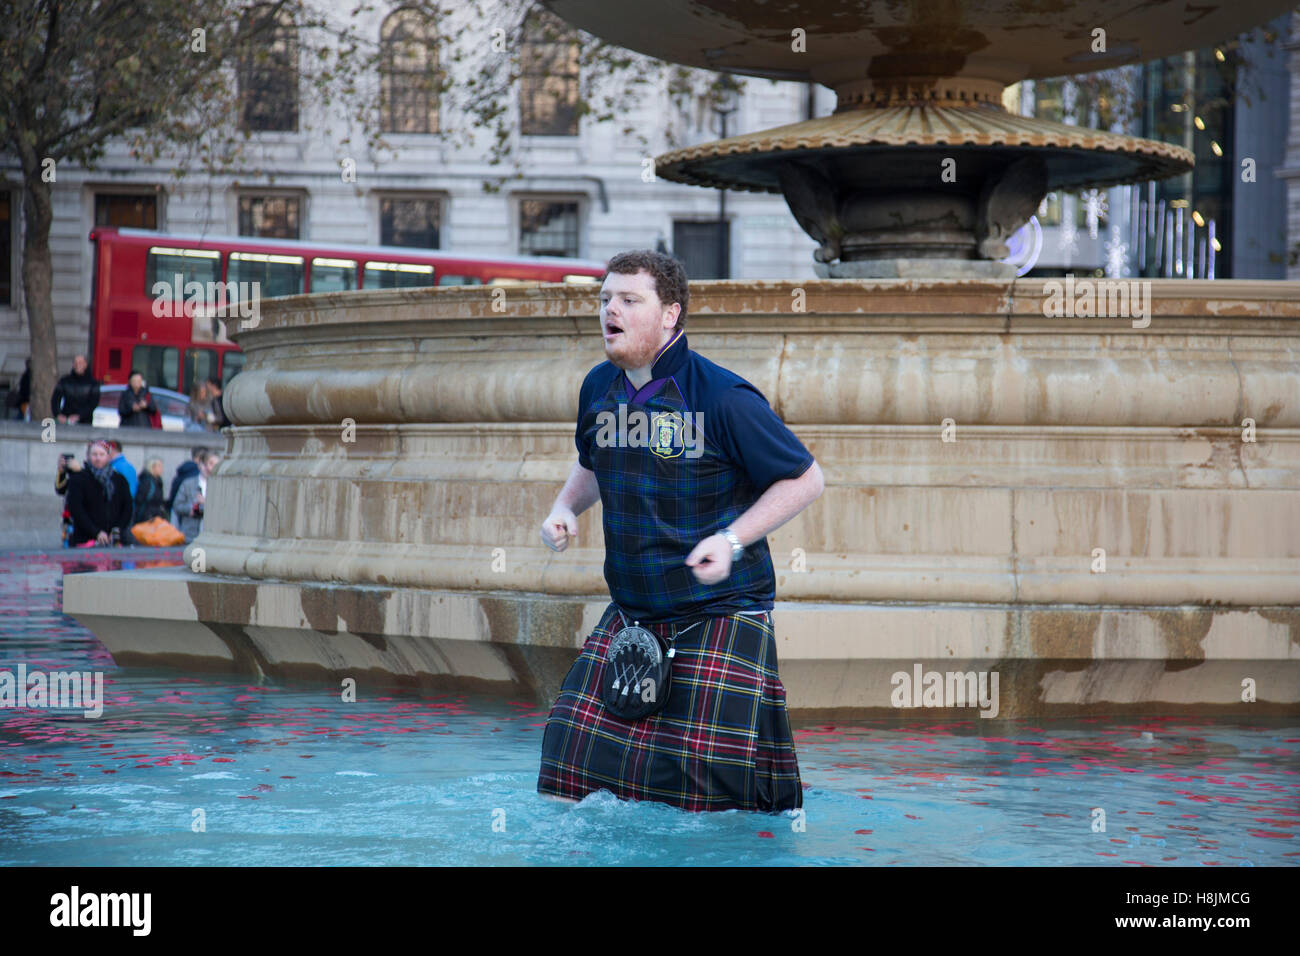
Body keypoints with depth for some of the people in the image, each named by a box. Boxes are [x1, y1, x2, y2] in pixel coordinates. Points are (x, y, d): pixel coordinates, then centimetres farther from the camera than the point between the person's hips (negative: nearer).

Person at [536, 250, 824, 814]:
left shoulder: (723, 398, -15)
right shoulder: (599, 389, 4)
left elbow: (805, 479, -8)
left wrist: (732, 540, -18)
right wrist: (565, 509, 5)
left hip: (720, 615, -6)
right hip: (629, 615, 6)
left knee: (708, 794, -7)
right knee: (572, 749, -1)